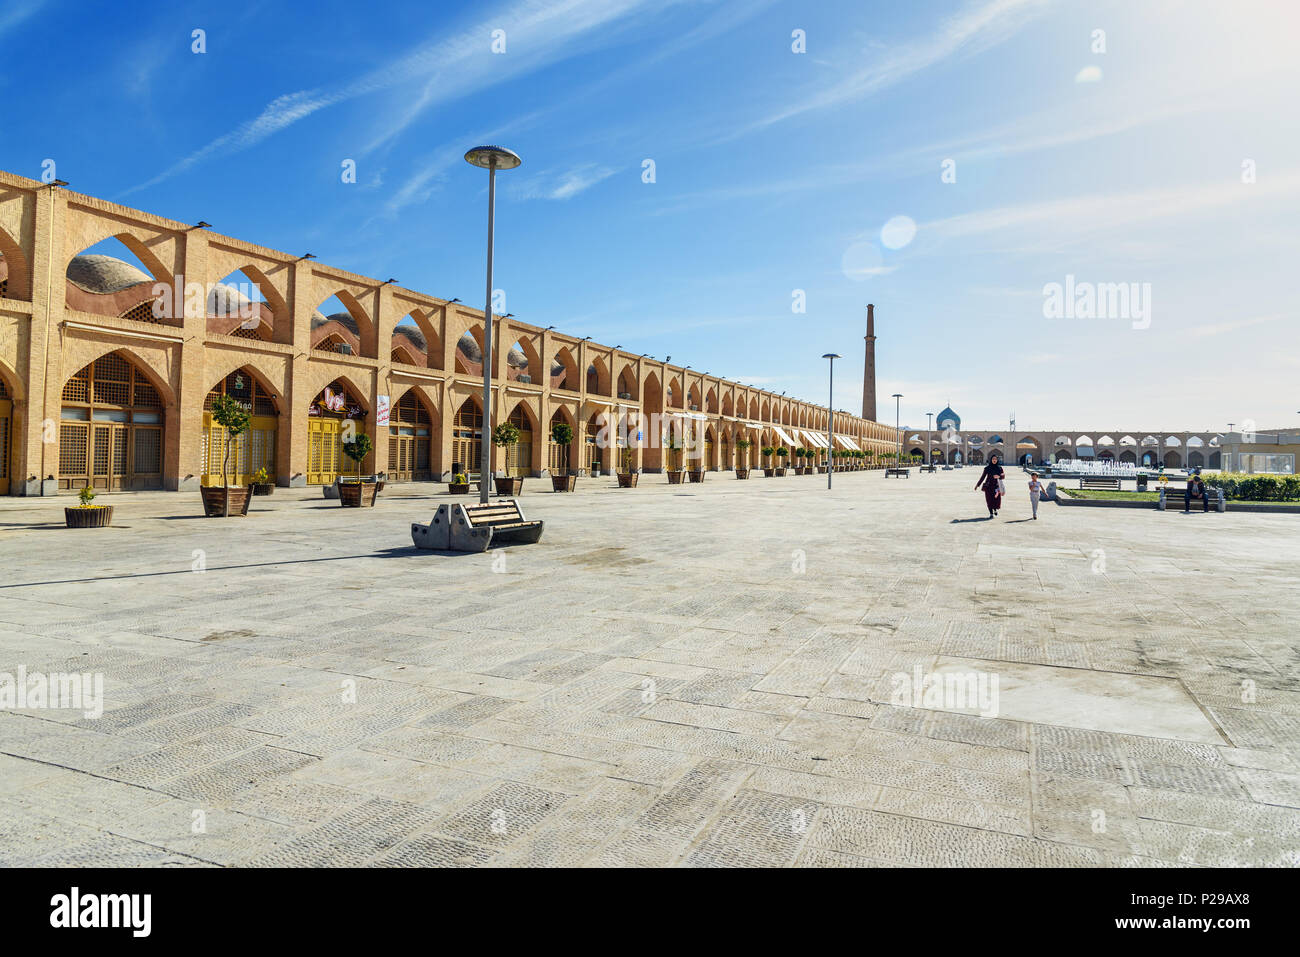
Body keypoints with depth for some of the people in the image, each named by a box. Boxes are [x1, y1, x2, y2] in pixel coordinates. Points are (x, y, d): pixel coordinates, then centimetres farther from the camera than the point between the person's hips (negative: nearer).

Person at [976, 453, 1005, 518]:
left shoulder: (999, 468, 5)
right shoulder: (987, 468, 1)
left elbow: (1002, 476, 1)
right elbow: (982, 477, 6)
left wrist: (999, 476, -22)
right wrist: (978, 484, 6)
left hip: (996, 486, 1)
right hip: (988, 486, -1)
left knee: (997, 500, -4)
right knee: (989, 500, -5)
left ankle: (995, 509, 28)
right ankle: (991, 513, 5)